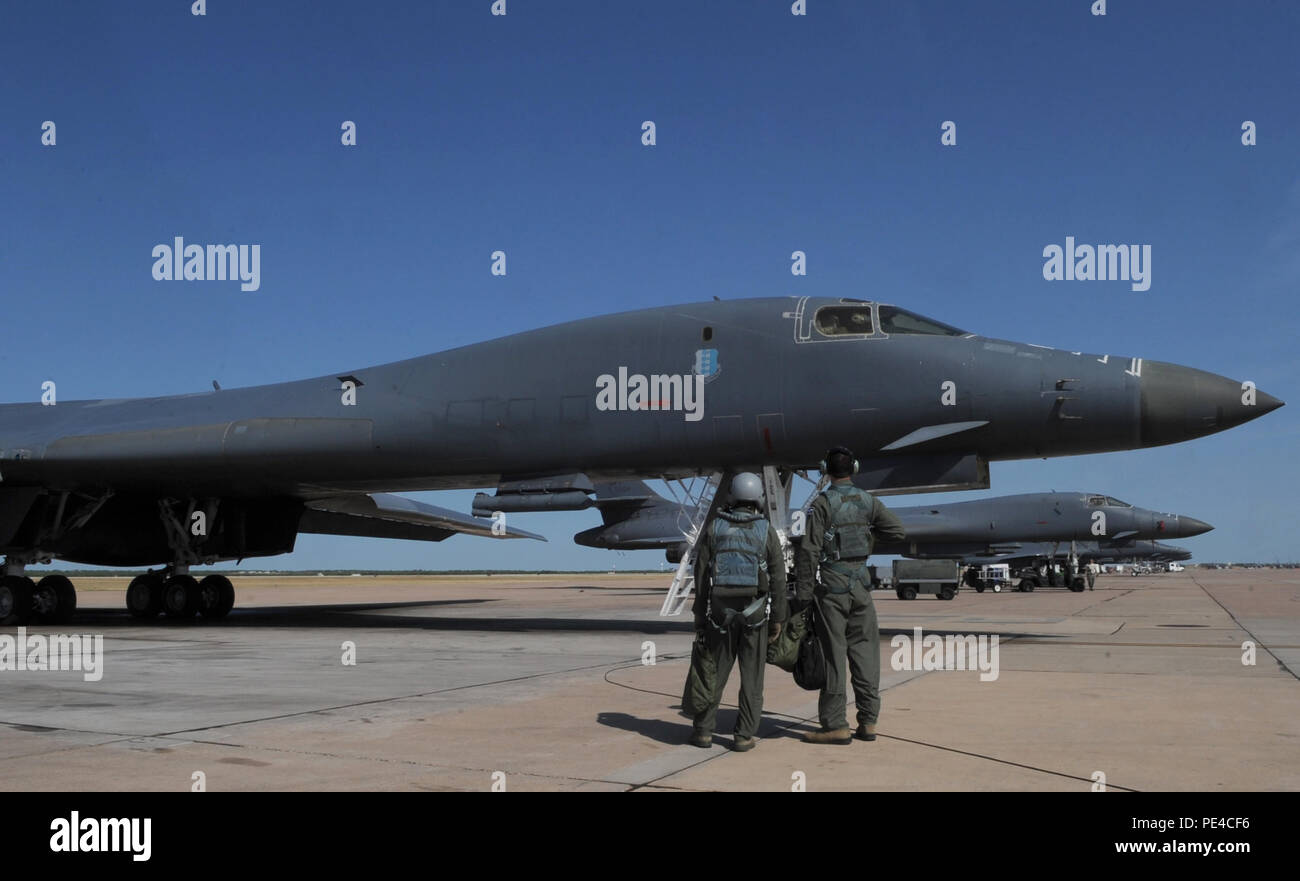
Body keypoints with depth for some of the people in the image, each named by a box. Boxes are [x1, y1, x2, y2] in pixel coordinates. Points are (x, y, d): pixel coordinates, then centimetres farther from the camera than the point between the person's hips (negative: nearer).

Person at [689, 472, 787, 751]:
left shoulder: (714, 528, -1)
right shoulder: (767, 532, -4)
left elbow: (701, 576, -1)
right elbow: (778, 579, -6)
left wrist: (700, 616, 5)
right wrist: (778, 619, 1)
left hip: (721, 611, 1)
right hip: (754, 613, -1)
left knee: (715, 673, 11)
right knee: (752, 676, 6)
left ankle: (703, 731, 14)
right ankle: (744, 736, 5)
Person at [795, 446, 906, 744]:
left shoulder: (822, 503, -10)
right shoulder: (868, 501, 4)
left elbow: (809, 552, -13)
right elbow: (897, 531, 6)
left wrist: (803, 593, -9)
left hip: (831, 586, -4)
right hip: (860, 583, 4)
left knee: (833, 655, -2)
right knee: (864, 651, 9)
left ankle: (835, 725, 0)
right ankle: (868, 722, 10)